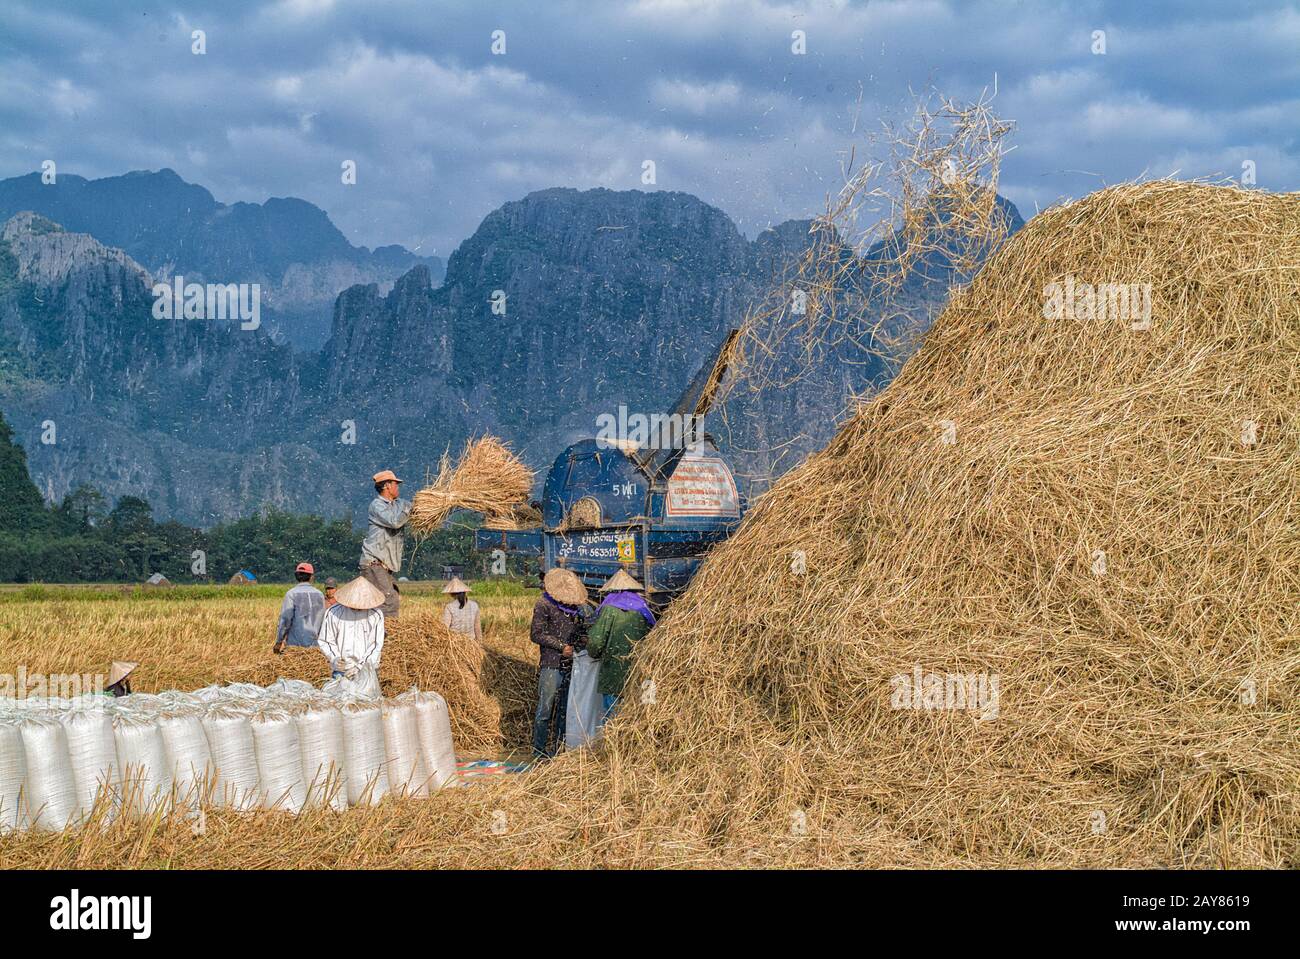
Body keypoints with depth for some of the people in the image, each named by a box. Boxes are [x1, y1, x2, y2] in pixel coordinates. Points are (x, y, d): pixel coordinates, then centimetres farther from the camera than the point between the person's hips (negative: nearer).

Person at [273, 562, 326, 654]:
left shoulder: (292, 594, -7)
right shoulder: (319, 594, 8)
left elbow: (285, 619, -10)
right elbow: (323, 618, 12)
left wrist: (279, 641, -5)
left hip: (295, 642, -4)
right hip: (313, 642, 4)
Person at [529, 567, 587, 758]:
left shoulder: (574, 606, 15)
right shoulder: (544, 605, -5)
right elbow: (536, 634, -11)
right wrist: (561, 646, -14)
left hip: (571, 665, 6)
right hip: (551, 665, -6)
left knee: (565, 708, 10)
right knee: (545, 708, -5)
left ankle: (559, 748, 16)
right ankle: (540, 750, 0)